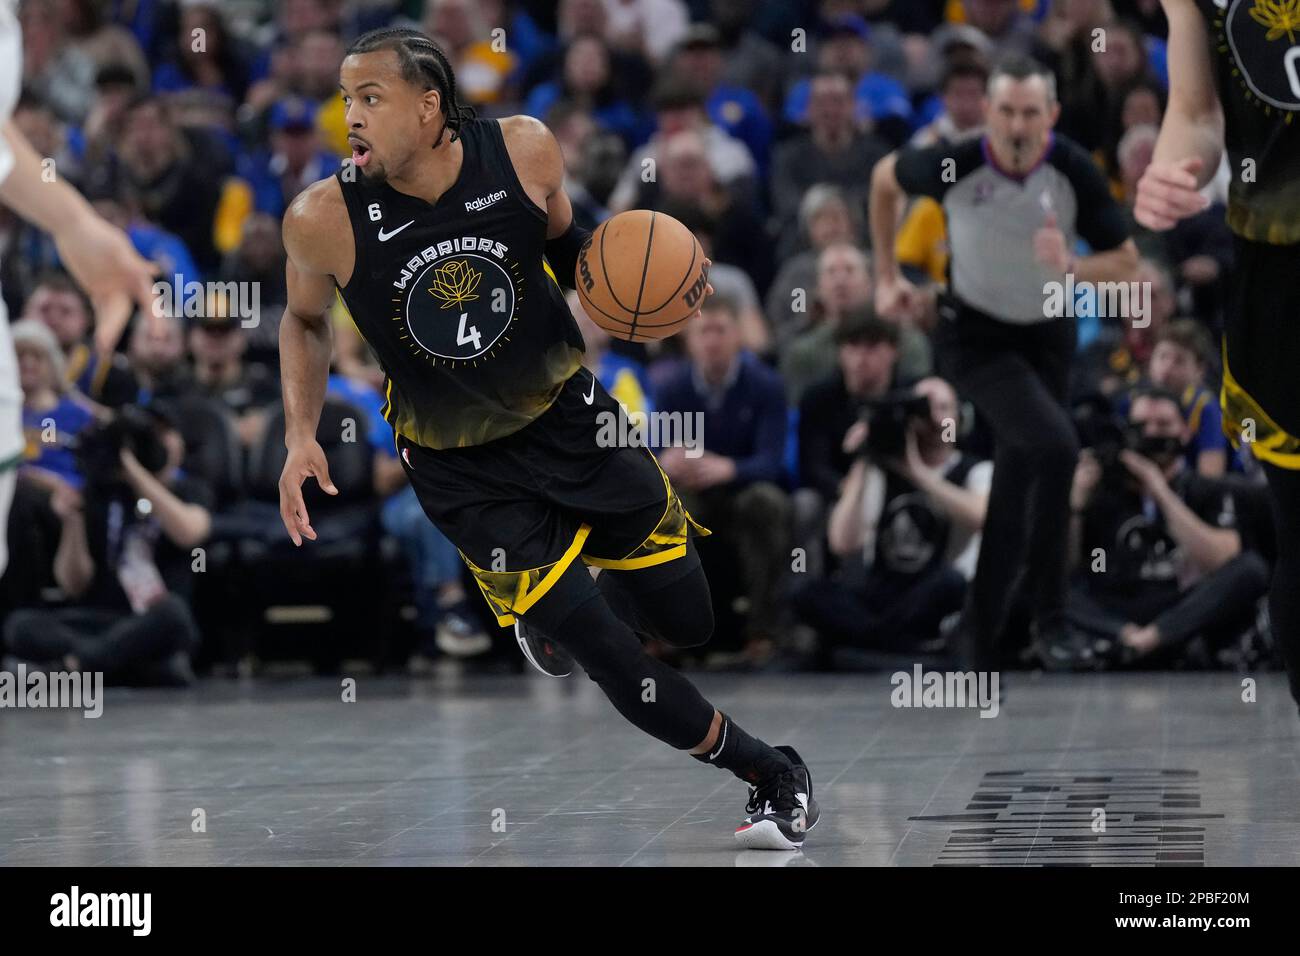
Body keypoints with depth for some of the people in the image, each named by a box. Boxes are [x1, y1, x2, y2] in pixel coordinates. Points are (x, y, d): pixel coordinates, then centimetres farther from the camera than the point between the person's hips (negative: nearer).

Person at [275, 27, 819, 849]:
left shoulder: (524, 150, -16)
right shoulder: (325, 219, -20)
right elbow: (305, 320, 2)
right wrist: (302, 435, -9)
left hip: (570, 418, 2)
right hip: (464, 471, -2)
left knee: (687, 620, 9)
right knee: (614, 660, -8)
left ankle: (553, 605, 41)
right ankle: (767, 771, 15)